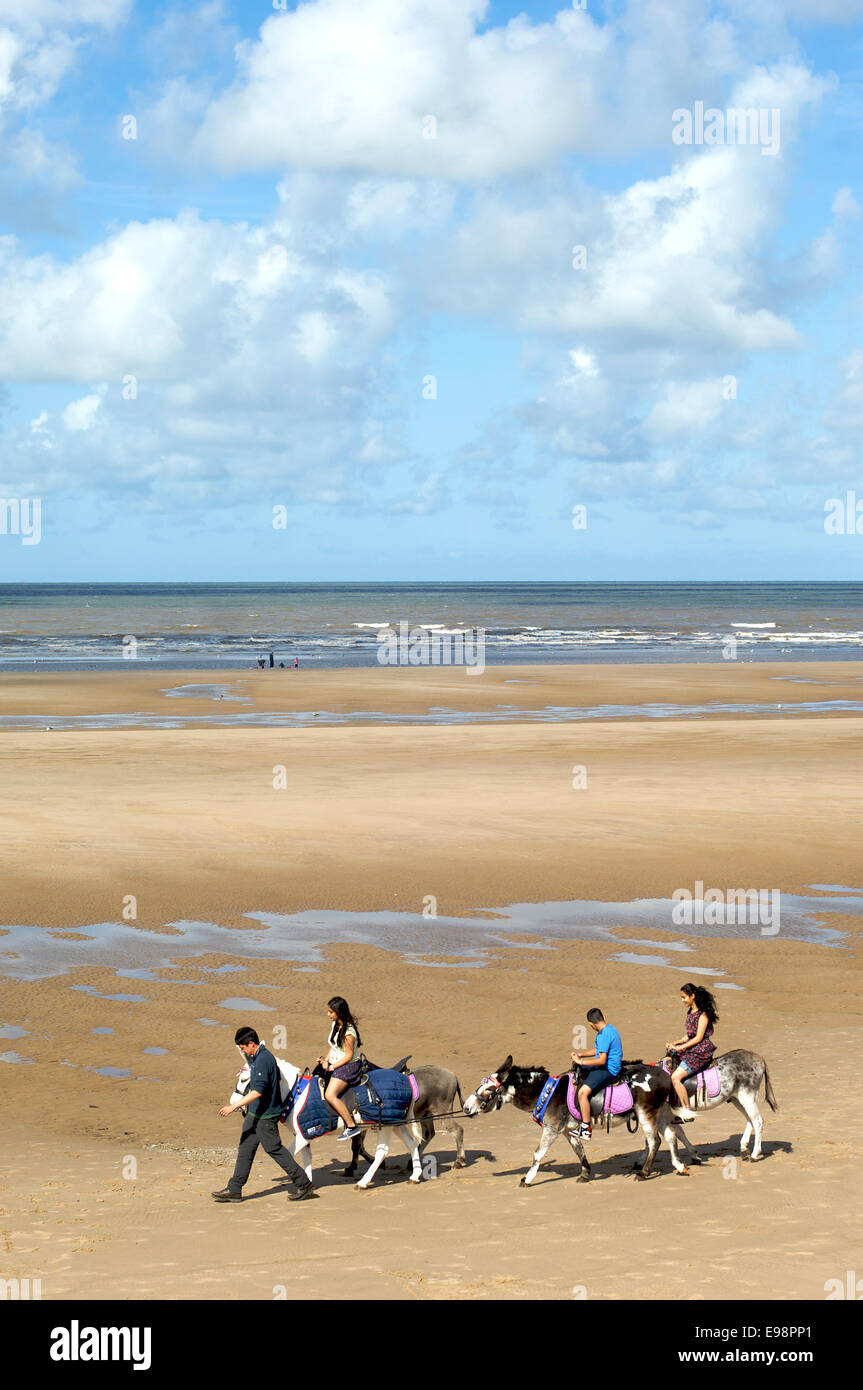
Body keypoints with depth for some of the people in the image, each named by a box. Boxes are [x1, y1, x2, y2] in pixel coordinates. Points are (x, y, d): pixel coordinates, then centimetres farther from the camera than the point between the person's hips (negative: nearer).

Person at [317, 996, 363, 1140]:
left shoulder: (348, 1032, -21)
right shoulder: (334, 1024, 6)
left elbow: (349, 1055, -19)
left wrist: (332, 1067, -16)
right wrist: (326, 1060, 0)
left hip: (349, 1067, -10)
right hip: (334, 1065, 10)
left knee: (330, 1095, -23)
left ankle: (352, 1127, -18)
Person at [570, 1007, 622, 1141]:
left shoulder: (604, 1035, -21)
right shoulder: (610, 1028, 11)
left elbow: (602, 1060, -25)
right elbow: (599, 1051, 22)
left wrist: (581, 1061, -16)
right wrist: (579, 1054, 13)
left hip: (608, 1069, -11)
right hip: (611, 1067, 11)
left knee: (583, 1092, -23)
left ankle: (586, 1129, -22)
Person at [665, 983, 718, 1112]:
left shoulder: (703, 1013, -12)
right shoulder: (690, 1012, 15)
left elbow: (699, 1037, -16)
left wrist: (680, 1047, -16)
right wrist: (674, 1043, 6)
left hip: (701, 1053, -9)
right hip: (691, 1051, 9)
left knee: (676, 1077, -20)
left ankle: (687, 1110, -17)